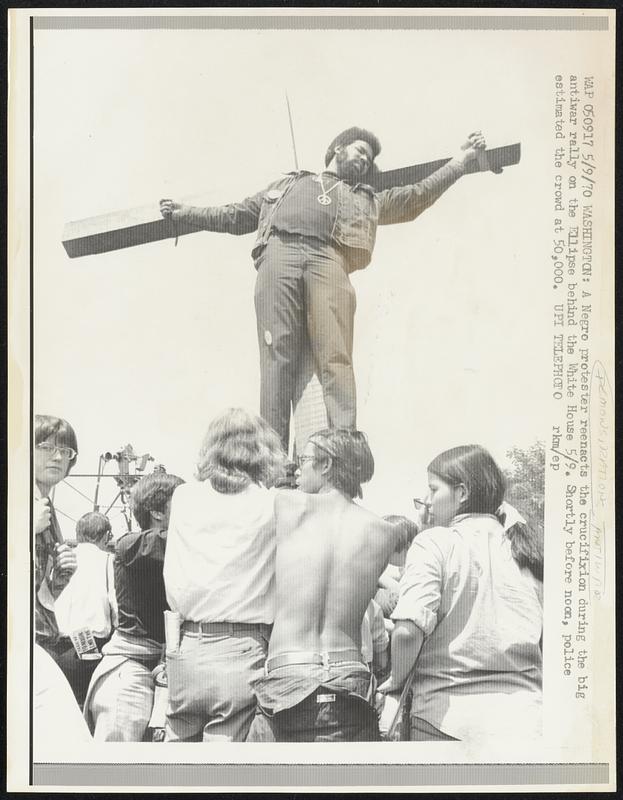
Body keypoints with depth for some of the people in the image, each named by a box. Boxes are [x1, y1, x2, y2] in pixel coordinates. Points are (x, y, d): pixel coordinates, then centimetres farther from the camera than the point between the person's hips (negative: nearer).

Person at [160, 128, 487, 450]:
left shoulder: (367, 200, 39)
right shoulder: (287, 184, 39)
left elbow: (417, 196, 34)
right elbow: (238, 216, 39)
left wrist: (459, 160, 30)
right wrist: (186, 213, 36)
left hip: (327, 260, 0)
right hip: (279, 255, 0)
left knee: (336, 358, -18)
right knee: (277, 356, -14)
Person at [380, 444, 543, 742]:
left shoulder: (435, 542, -6)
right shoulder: (526, 549, 8)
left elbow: (409, 630, -18)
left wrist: (396, 679, -1)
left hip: (448, 715, -4)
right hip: (525, 715, 4)